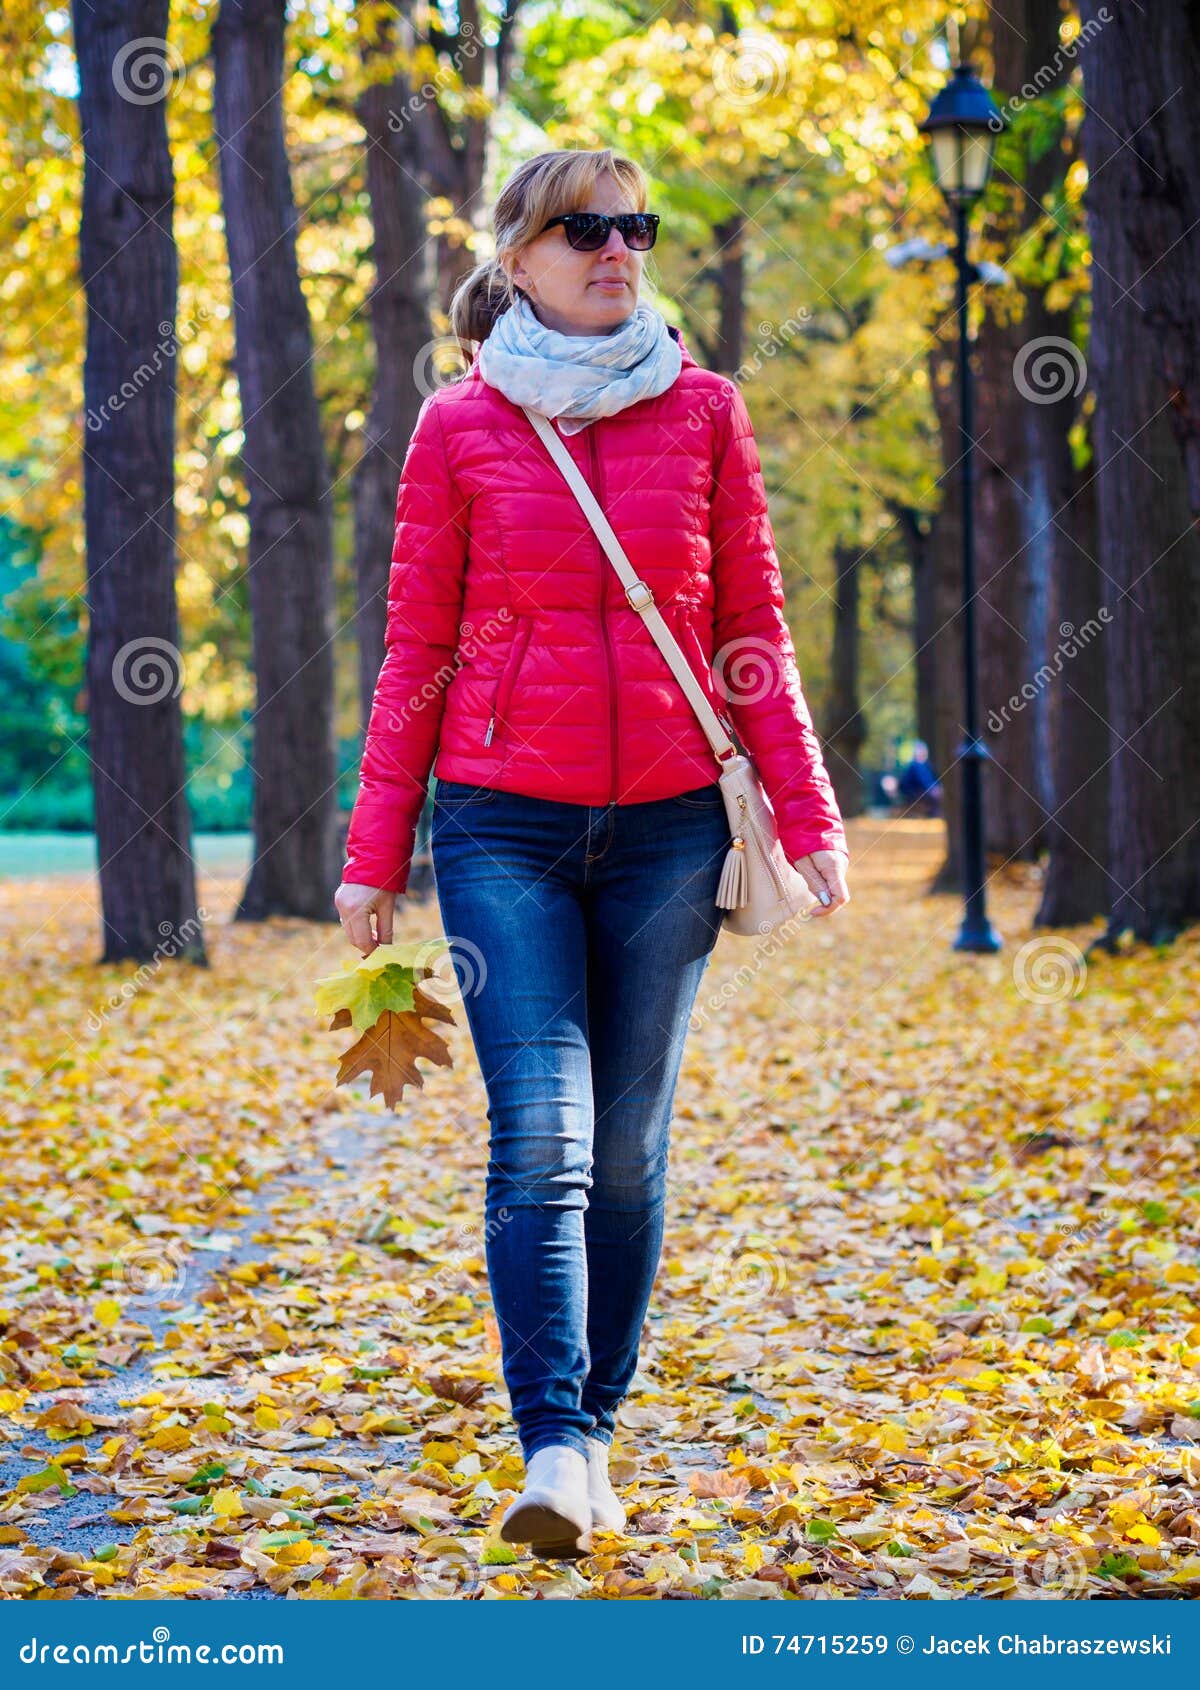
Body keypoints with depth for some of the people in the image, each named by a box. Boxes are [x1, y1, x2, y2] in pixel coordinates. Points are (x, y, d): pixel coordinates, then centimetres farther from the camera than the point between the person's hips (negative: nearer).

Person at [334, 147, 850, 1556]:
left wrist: (806, 811, 2)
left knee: (628, 1143, 6)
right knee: (541, 1135, -13)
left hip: (666, 825, 2)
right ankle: (555, 1452, -13)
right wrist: (373, 853, 3)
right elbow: (415, 651, 5)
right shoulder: (459, 426, 3)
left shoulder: (703, 411, 6)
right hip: (504, 824, -1)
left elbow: (754, 631, 9)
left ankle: (595, 1425, 20)